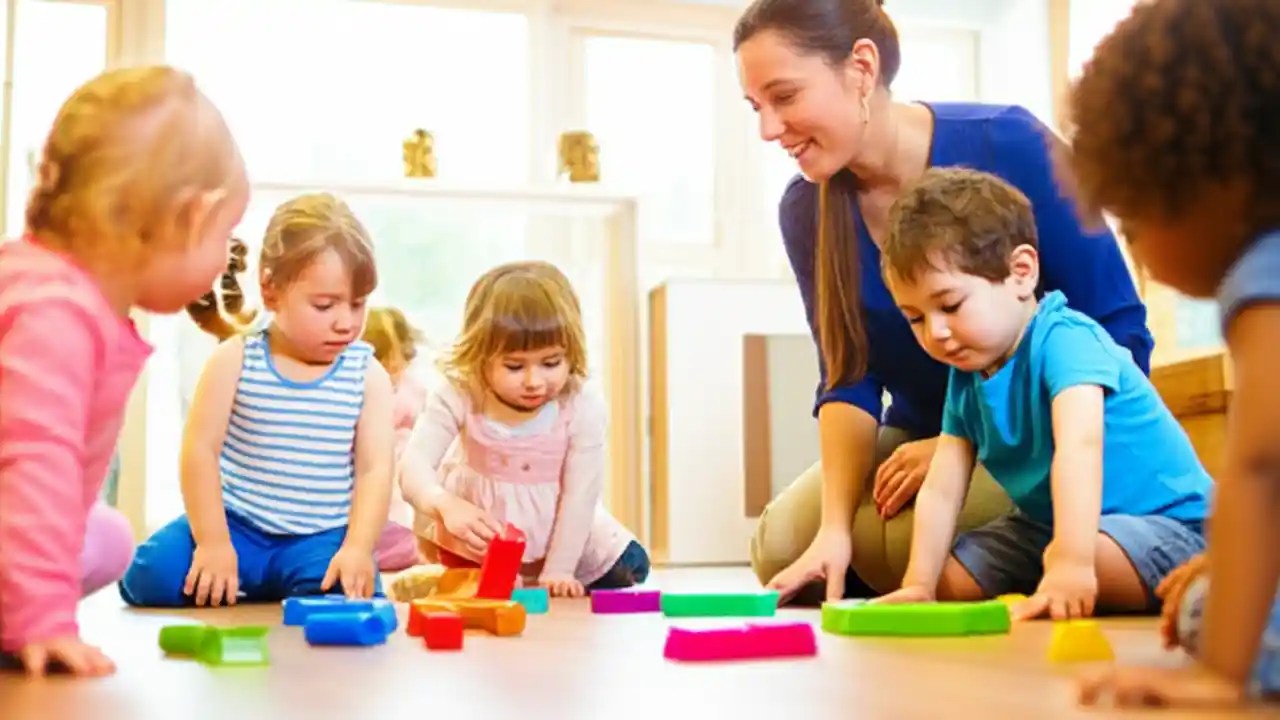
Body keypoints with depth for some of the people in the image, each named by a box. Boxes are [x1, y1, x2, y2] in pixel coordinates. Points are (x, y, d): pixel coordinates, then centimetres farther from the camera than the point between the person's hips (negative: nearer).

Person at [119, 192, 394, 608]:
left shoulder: (367, 375, -3)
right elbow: (200, 450, -8)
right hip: (236, 524, -1)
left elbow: (375, 469, -7)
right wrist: (212, 541, -15)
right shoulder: (235, 360, -5)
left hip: (320, 538, 1)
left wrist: (358, 548, -21)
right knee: (152, 575, -21)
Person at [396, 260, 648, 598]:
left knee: (630, 568, 2)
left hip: (558, 534, 1)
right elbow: (414, 464, -35)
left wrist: (557, 571, -20)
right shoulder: (458, 397, -27)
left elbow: (581, 492, -22)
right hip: (473, 538, -1)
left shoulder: (583, 407, -28)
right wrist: (445, 505, -58)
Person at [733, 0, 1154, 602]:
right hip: (919, 434, 5)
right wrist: (835, 525, -24)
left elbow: (1120, 335, -17)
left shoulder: (1007, 146, -21)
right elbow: (848, 382, -7)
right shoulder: (804, 209, -7)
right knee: (780, 545, -15)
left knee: (903, 541, -28)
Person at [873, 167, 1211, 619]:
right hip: (1045, 525, 8)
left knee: (1105, 562, -39)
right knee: (949, 578, 0)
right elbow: (940, 489, -2)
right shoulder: (965, 378, 2)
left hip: (1162, 522, -8)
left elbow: (1079, 448, -39)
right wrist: (918, 585, -14)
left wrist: (1072, 563, -51)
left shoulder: (1063, 339, -22)